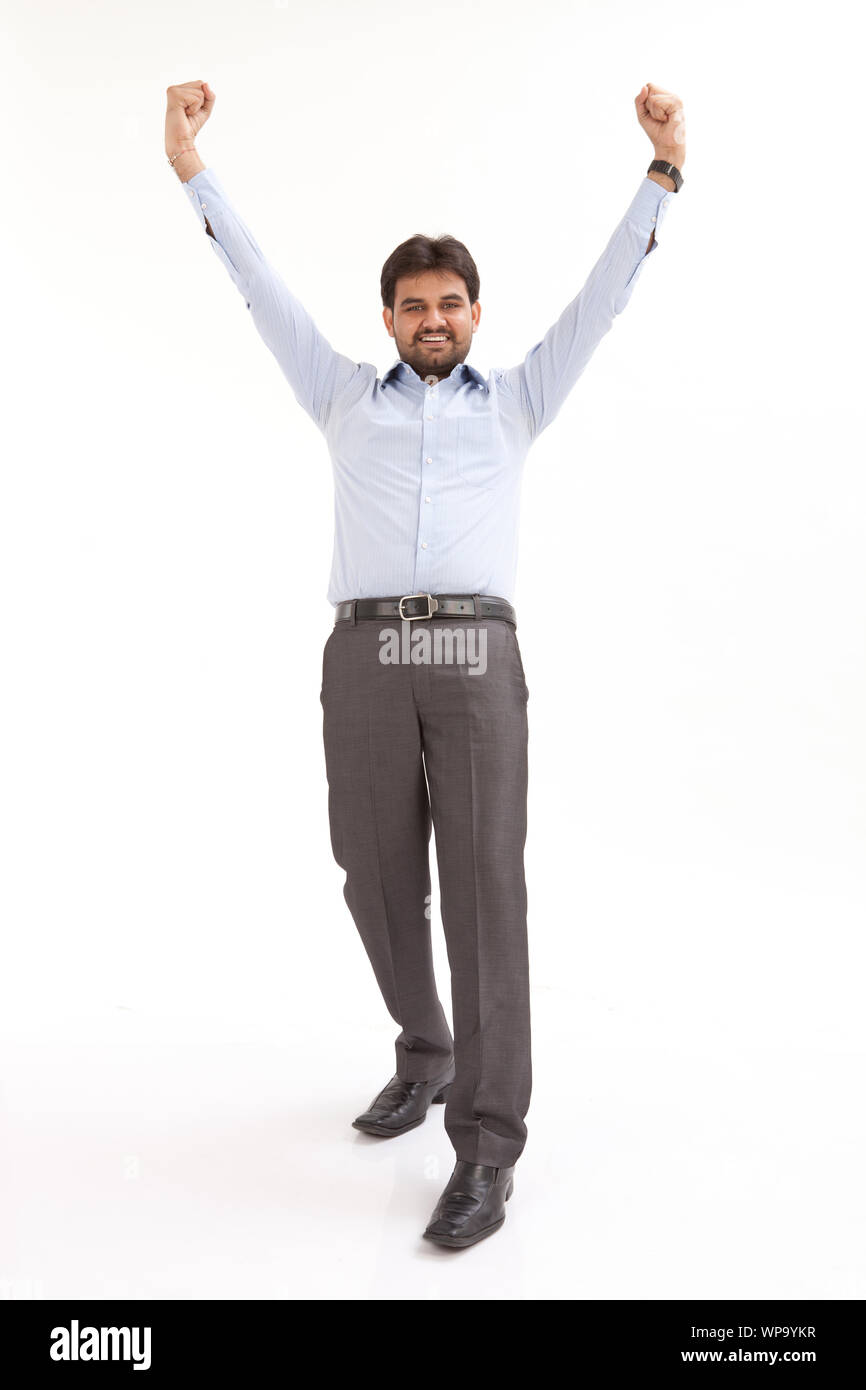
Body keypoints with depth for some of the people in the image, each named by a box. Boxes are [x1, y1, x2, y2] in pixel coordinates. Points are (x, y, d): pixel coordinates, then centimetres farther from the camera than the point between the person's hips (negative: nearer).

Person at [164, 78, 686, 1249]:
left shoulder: (515, 402, 24)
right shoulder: (346, 398, 25)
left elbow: (603, 295, 20)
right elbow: (260, 287, 22)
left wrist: (665, 169, 14)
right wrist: (191, 167, 18)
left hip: (476, 656, -1)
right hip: (366, 657, 2)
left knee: (484, 892, -7)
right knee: (380, 882, 7)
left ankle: (485, 1143, -1)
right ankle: (426, 1056, 32)